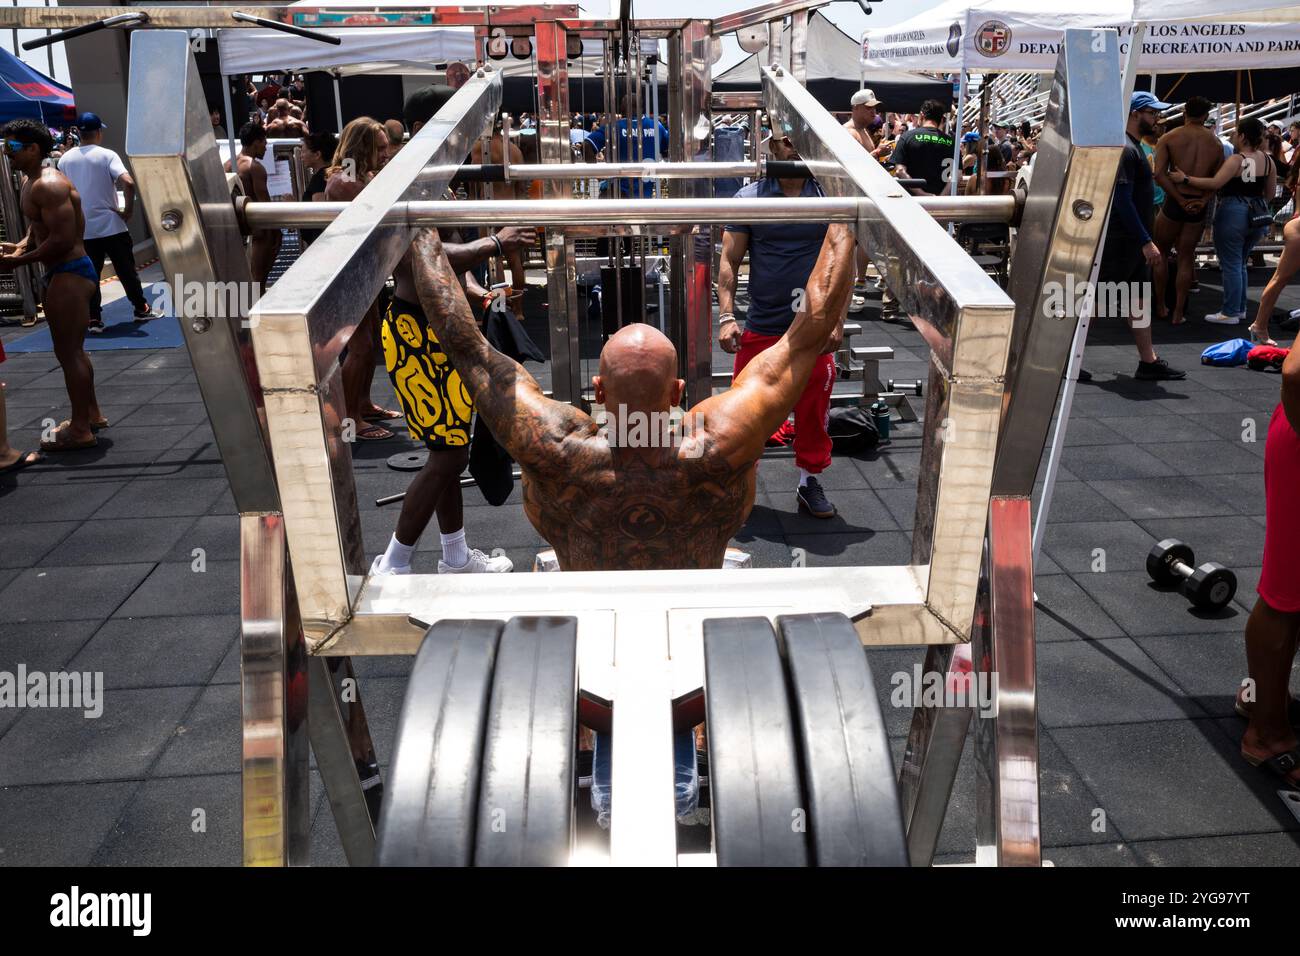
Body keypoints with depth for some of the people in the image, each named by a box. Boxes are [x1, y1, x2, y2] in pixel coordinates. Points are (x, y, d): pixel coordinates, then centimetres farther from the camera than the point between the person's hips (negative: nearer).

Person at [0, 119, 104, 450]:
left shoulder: (49, 185, -19)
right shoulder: (30, 181, 13)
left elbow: (62, 240, -26)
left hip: (69, 274, -11)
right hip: (62, 273, 11)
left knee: (68, 352, -4)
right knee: (72, 349, 20)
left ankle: (80, 429, 3)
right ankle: (91, 414, 32)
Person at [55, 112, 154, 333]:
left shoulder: (66, 159, 6)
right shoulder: (107, 156, -8)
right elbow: (128, 182, -22)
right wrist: (128, 209, -11)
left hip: (82, 229, 3)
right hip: (110, 225, -3)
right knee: (126, 270, 10)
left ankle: (93, 319, 4)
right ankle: (142, 309, 20)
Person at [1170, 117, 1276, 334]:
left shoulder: (1236, 160, -15)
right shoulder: (1268, 160, 7)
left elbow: (1215, 183, -26)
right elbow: (1269, 193, 13)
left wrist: (1185, 179, -23)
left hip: (1233, 213, -7)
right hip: (1257, 216, 7)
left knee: (1230, 263, -1)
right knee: (1241, 263, 19)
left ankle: (1230, 312, 1)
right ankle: (1240, 308, 23)